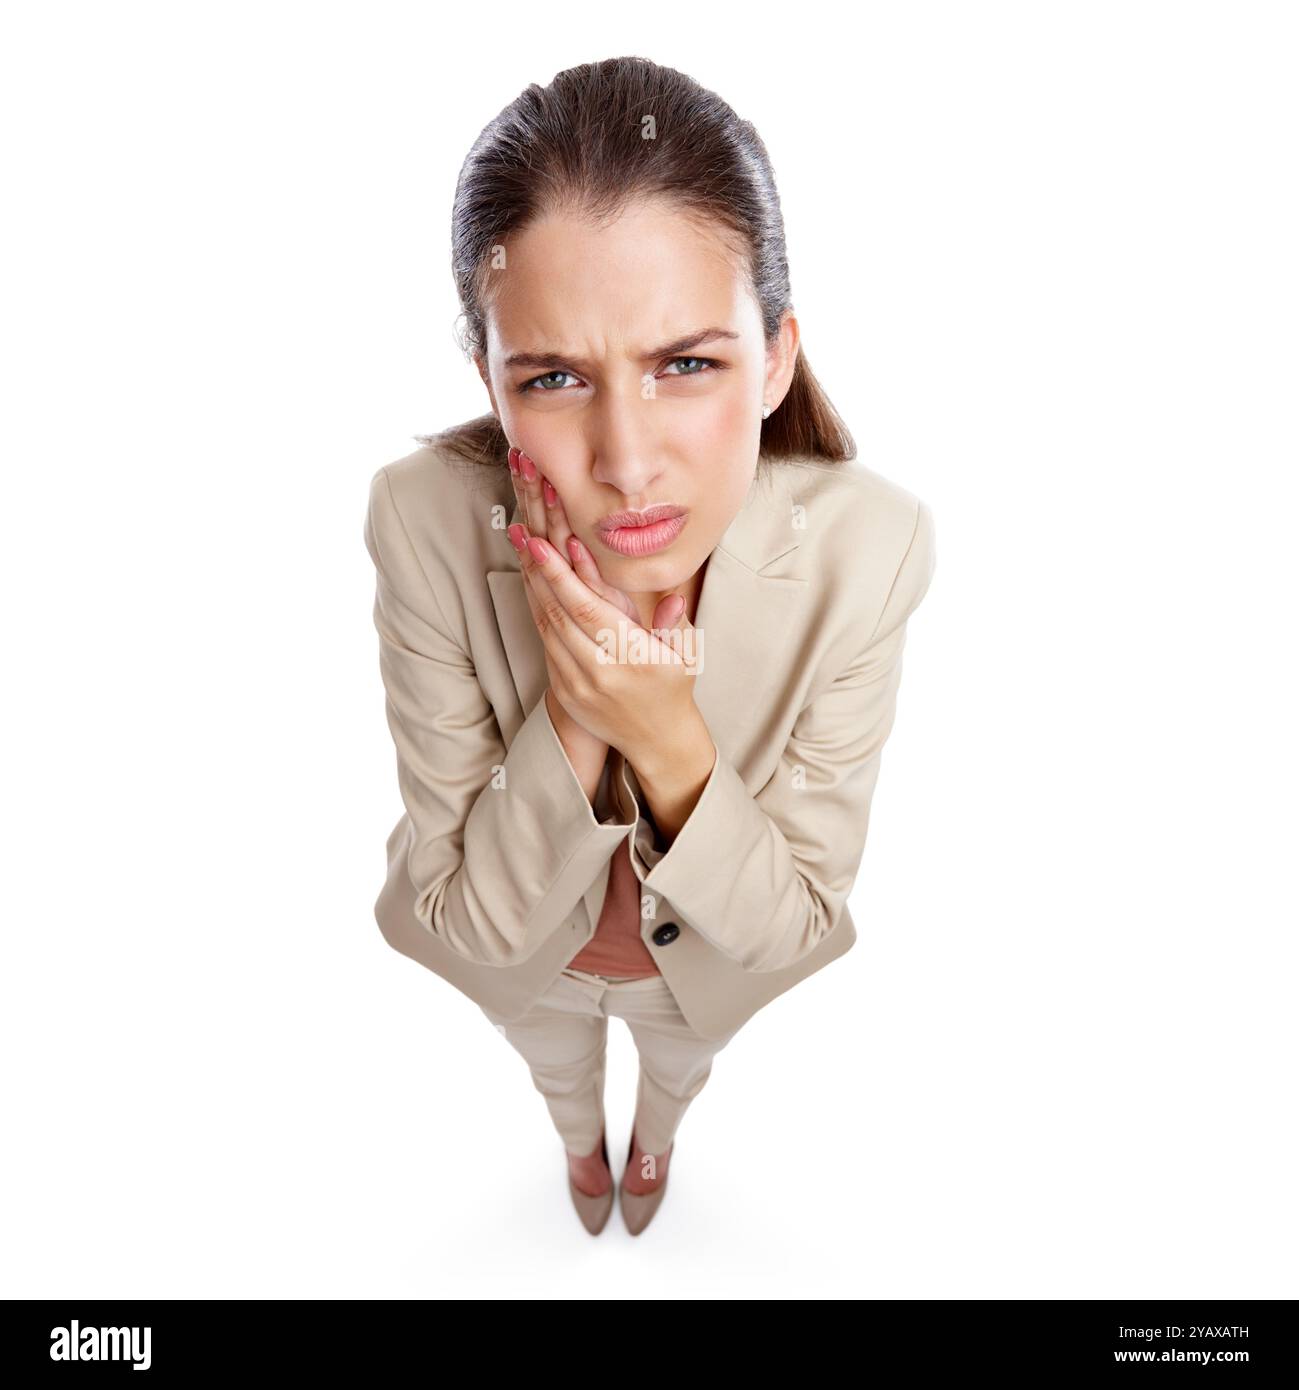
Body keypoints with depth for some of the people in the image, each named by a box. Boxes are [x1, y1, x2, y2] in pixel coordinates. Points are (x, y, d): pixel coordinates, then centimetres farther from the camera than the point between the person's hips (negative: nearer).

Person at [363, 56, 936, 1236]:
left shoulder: (868, 545, -36)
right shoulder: (426, 517, -35)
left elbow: (797, 927, -25)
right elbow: (461, 918, -27)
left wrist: (669, 742, -43)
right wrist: (569, 724, -45)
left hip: (715, 962, 1)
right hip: (523, 952, 0)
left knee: (681, 1063, 37)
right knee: (555, 1062, 37)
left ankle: (655, 1136, 78)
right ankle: (582, 1144, 77)